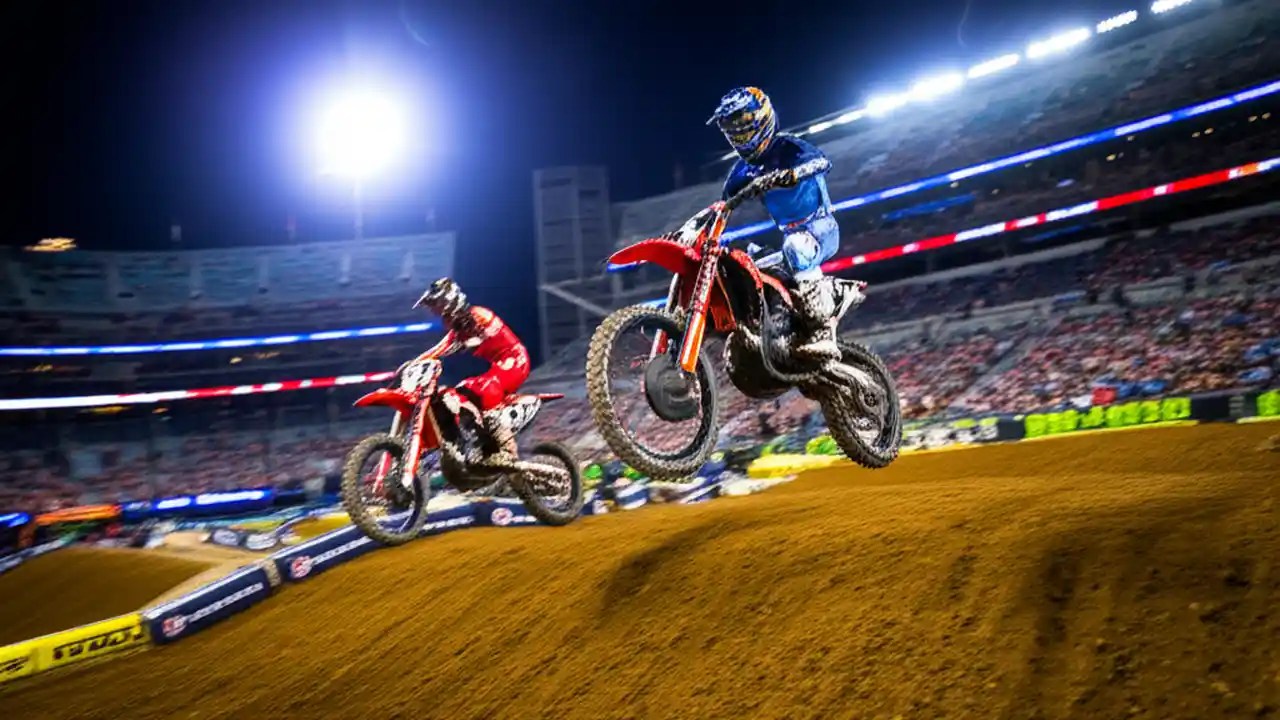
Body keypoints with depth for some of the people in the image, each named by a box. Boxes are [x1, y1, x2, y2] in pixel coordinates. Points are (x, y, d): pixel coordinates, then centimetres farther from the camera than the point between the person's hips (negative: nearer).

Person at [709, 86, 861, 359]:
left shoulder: (786, 147, -10)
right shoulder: (744, 169, 11)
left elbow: (821, 161, -30)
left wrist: (788, 175, -48)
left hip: (820, 227, -8)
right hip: (790, 237, 9)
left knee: (796, 247, -39)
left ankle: (822, 333, -40)